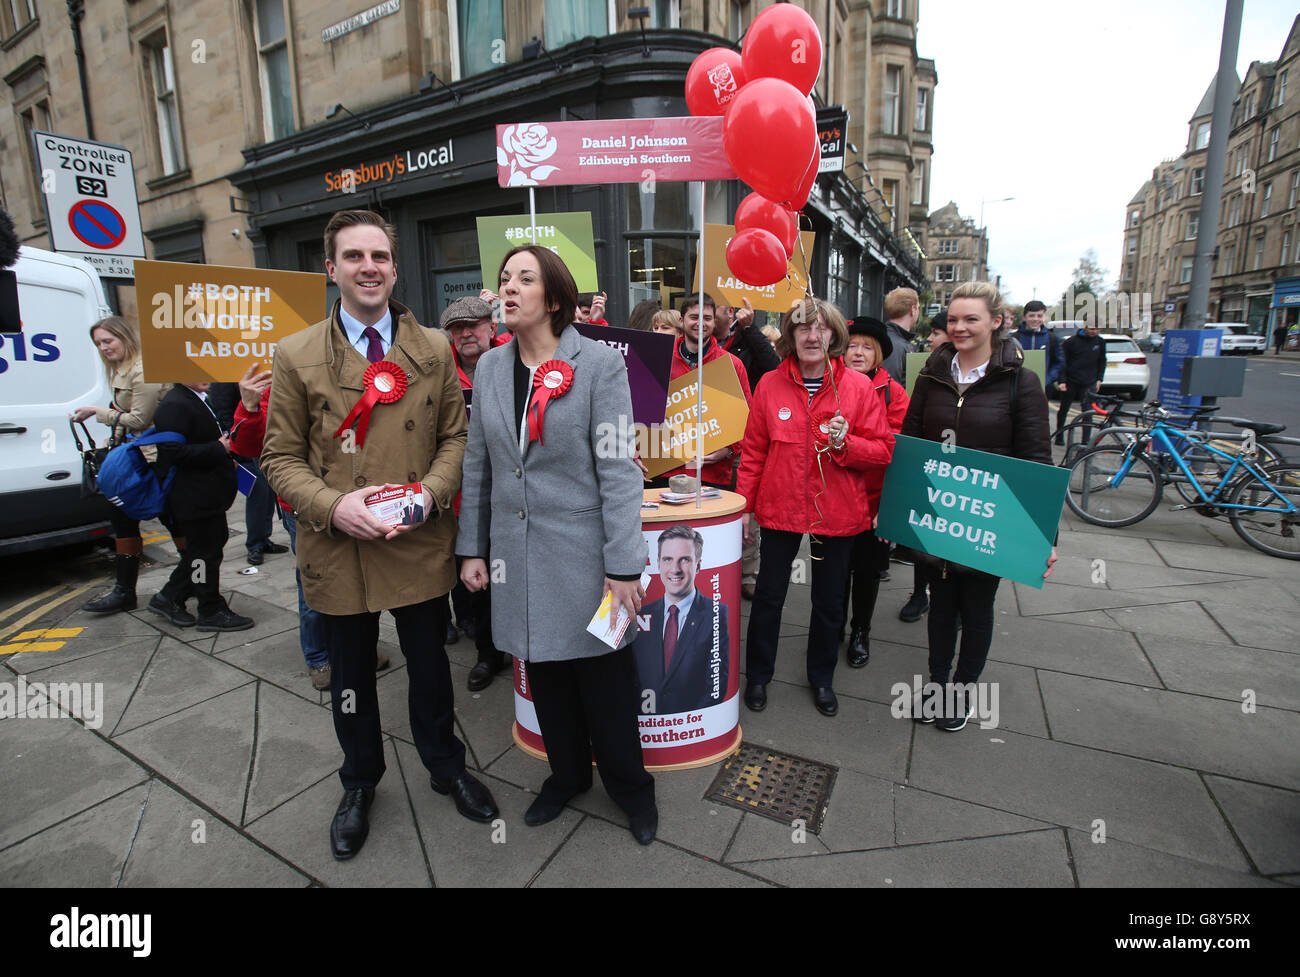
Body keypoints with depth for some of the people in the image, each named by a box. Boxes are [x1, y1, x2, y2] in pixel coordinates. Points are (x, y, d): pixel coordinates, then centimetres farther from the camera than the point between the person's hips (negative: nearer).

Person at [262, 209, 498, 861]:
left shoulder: (434, 349, 2)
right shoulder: (296, 355, -1)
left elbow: (455, 436, 4)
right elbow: (280, 457, 0)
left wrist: (430, 491, -14)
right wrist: (332, 505, -18)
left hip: (420, 544, 1)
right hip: (339, 550, 0)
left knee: (430, 667, 16)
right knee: (351, 677, 18)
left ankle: (446, 767, 42)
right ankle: (359, 785, 44)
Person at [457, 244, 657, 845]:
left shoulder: (599, 365, -8)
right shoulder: (489, 368, 7)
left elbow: (618, 469, -12)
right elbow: (477, 465, 11)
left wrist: (624, 567, -15)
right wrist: (472, 547, 9)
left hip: (582, 554, -4)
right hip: (519, 557, 5)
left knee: (605, 675, 8)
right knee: (544, 672, 18)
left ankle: (628, 784, 34)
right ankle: (567, 774, 42)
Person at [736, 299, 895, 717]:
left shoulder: (858, 386, -3)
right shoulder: (770, 384, -1)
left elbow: (883, 449, -2)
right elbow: (754, 451, 3)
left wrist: (845, 443, -21)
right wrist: (745, 504, 2)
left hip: (837, 512, 0)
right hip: (780, 507, 0)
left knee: (829, 601, 15)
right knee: (768, 595, 11)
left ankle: (822, 678, 37)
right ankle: (758, 675, 32)